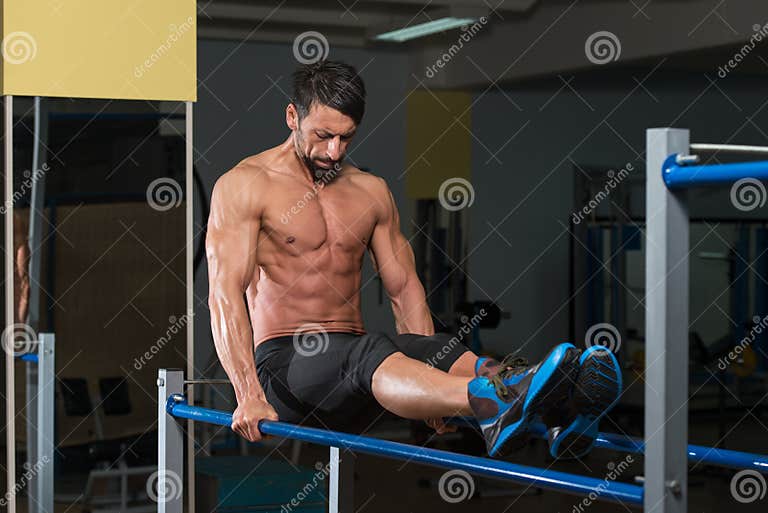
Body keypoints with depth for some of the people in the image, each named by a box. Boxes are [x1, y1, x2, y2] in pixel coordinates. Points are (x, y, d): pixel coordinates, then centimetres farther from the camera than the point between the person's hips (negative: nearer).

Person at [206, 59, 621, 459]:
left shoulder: (371, 192, 15)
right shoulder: (243, 186, -2)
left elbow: (405, 289, 13)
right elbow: (225, 293, -13)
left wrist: (431, 390, 0)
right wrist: (247, 395, -25)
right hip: (282, 364, -5)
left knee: (436, 351, -27)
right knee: (370, 353, -37)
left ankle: (557, 408, -54)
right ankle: (493, 406, -66)